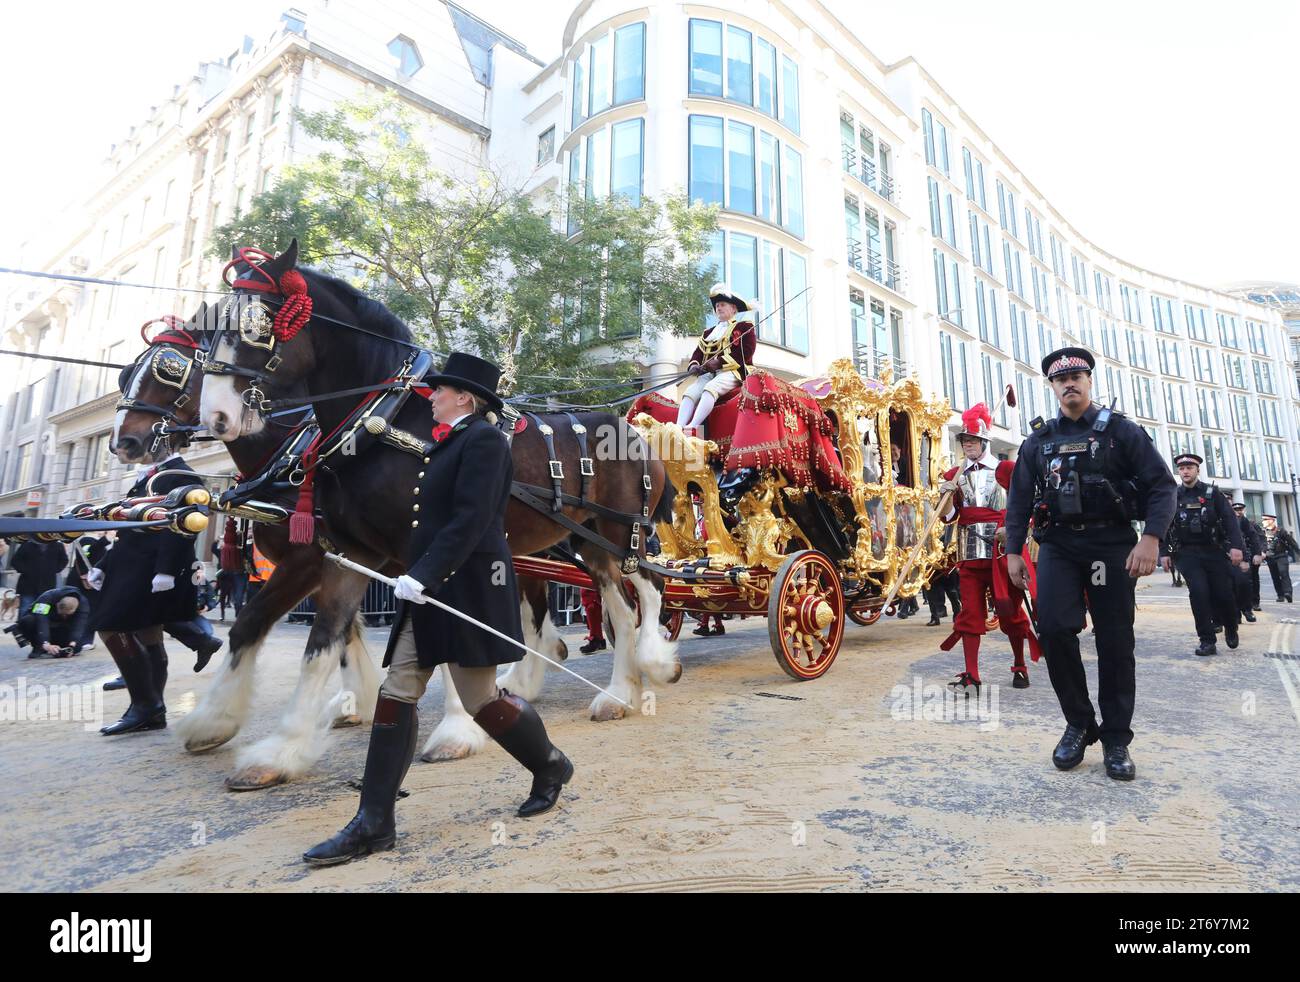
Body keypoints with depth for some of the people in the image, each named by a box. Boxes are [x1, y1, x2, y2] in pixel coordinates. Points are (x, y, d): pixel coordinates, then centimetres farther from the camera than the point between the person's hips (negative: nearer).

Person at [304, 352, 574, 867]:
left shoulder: (483, 439, -12)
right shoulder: (452, 442, 18)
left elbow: (471, 520, -22)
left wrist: (424, 574, -27)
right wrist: (418, 578, 22)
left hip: (466, 591, -9)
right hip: (429, 592, 10)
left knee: (481, 699, 2)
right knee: (396, 695, 5)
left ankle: (551, 765, 28)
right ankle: (374, 824, 13)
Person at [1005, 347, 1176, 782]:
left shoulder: (1120, 430, 5)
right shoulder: (1038, 439, 11)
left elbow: (1161, 484, -1)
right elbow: (1019, 498, 11)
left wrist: (1151, 537, -15)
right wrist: (1013, 551, 4)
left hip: (1111, 545, -1)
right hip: (1058, 546, 2)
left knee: (1115, 641, 2)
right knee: (1054, 629, -12)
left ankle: (1116, 738, 15)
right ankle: (1079, 722, 8)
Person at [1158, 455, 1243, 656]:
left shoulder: (1213, 493, 5)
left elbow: (1230, 519, -2)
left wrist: (1236, 546, -15)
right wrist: (1164, 553, -3)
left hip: (1214, 551, 1)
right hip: (1187, 553, 0)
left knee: (1223, 593, 0)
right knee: (1199, 592, -13)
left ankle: (1231, 628, 31)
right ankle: (1207, 641, -6)